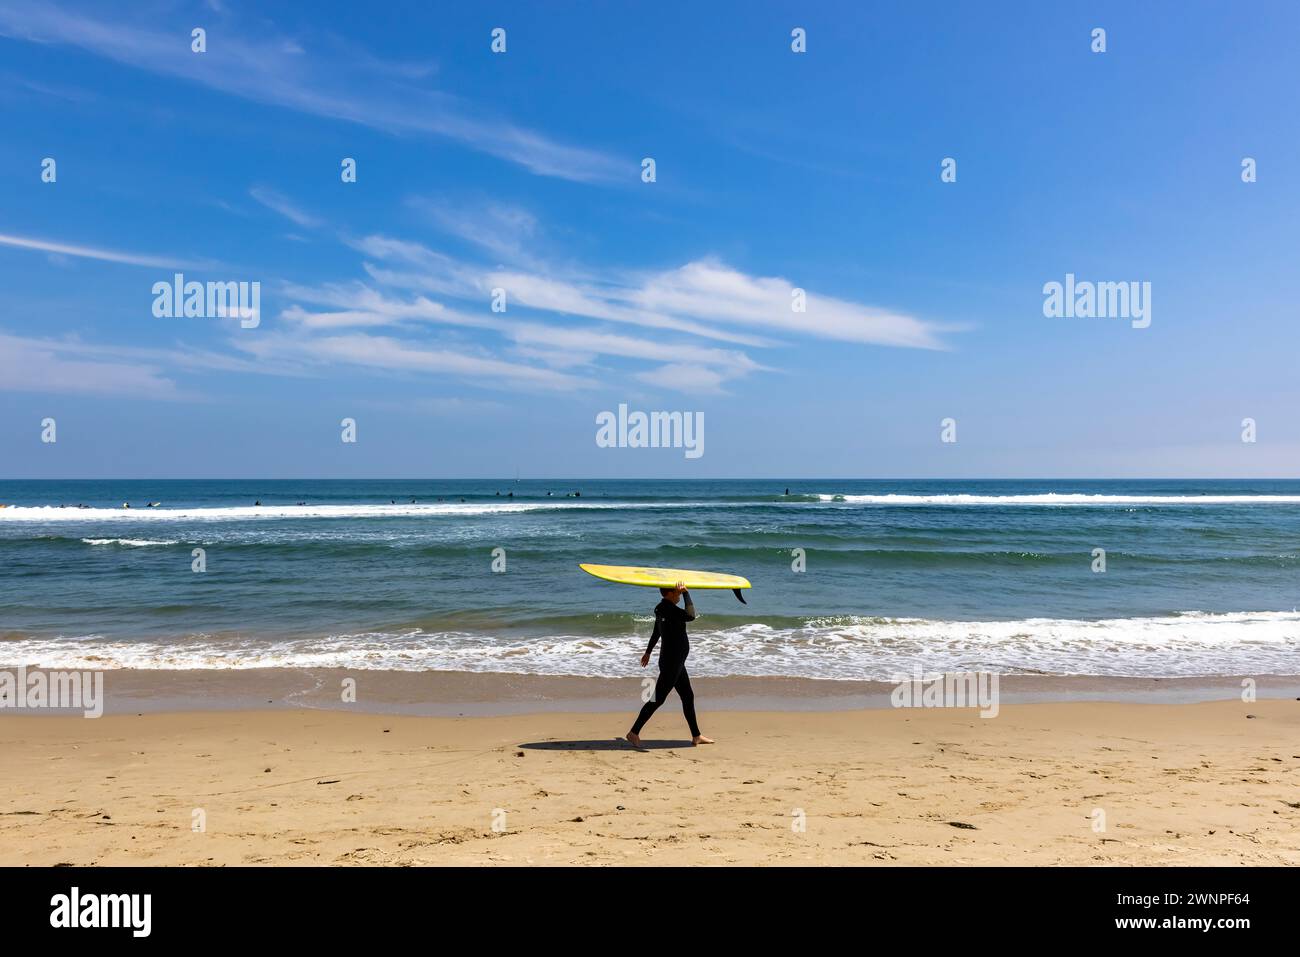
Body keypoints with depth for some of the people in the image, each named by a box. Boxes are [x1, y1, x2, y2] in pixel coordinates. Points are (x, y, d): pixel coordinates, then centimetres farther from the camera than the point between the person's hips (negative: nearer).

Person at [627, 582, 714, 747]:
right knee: (657, 699, -3)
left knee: (688, 697, 15)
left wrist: (648, 652, 34)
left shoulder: (663, 608, 9)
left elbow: (656, 632, 22)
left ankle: (696, 736, 24)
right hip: (671, 663, -10)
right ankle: (634, 732, 5)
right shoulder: (669, 609, -22)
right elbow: (691, 616, -36)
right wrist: (686, 593, -26)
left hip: (676, 662, 10)